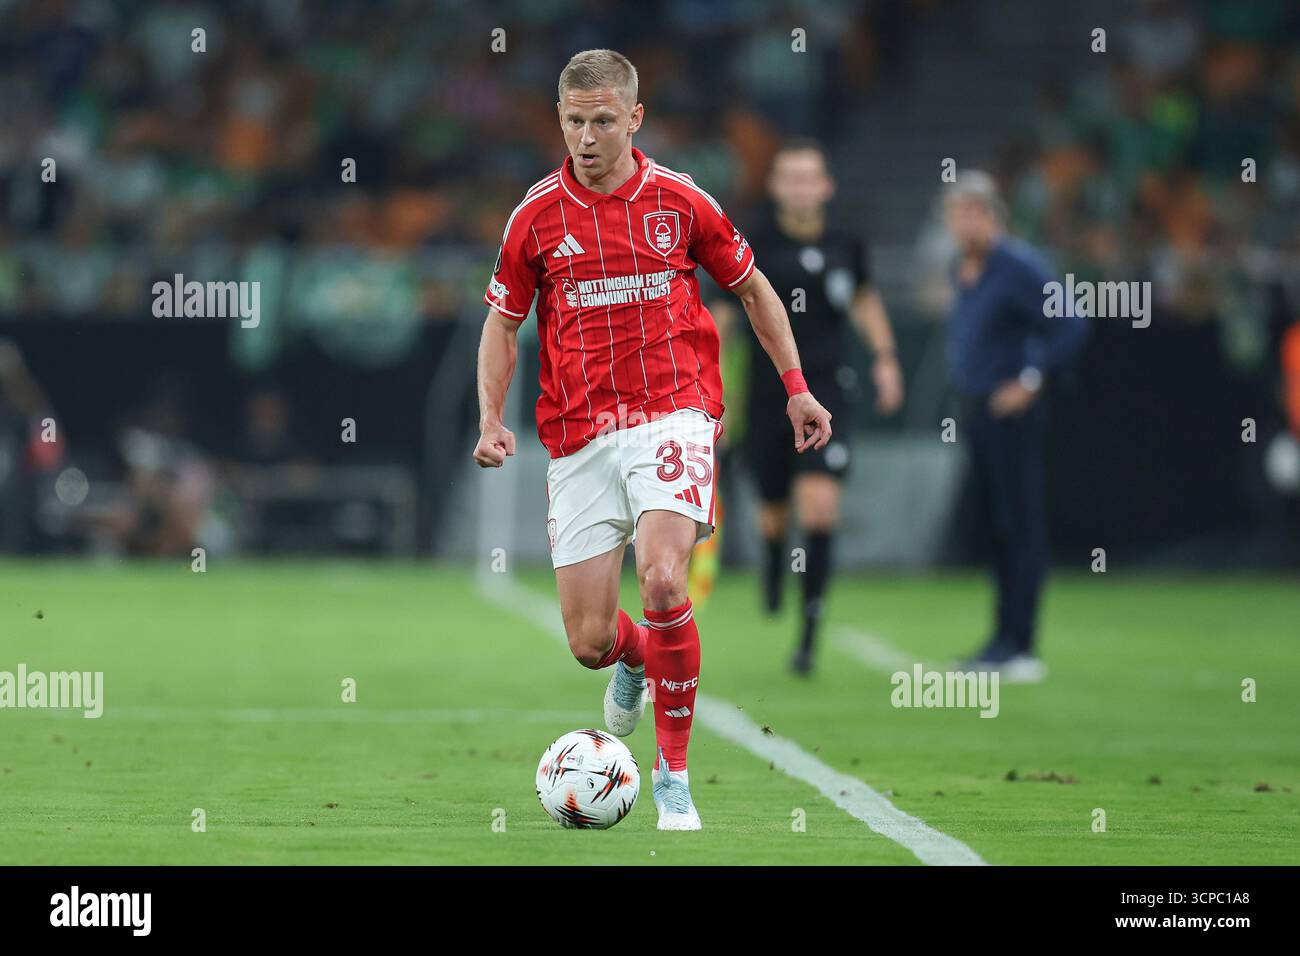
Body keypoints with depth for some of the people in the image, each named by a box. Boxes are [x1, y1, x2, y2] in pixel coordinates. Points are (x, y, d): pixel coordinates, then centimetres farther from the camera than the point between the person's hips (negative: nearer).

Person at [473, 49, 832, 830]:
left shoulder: (679, 201, 1)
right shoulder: (537, 215, 2)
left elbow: (753, 287, 15)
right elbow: (503, 322, 13)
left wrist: (796, 387, 10)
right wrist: (492, 419, -1)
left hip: (672, 412, -2)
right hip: (577, 435, 2)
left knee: (663, 581, -26)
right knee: (589, 642, 0)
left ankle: (674, 774, -11)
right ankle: (638, 657, 40)